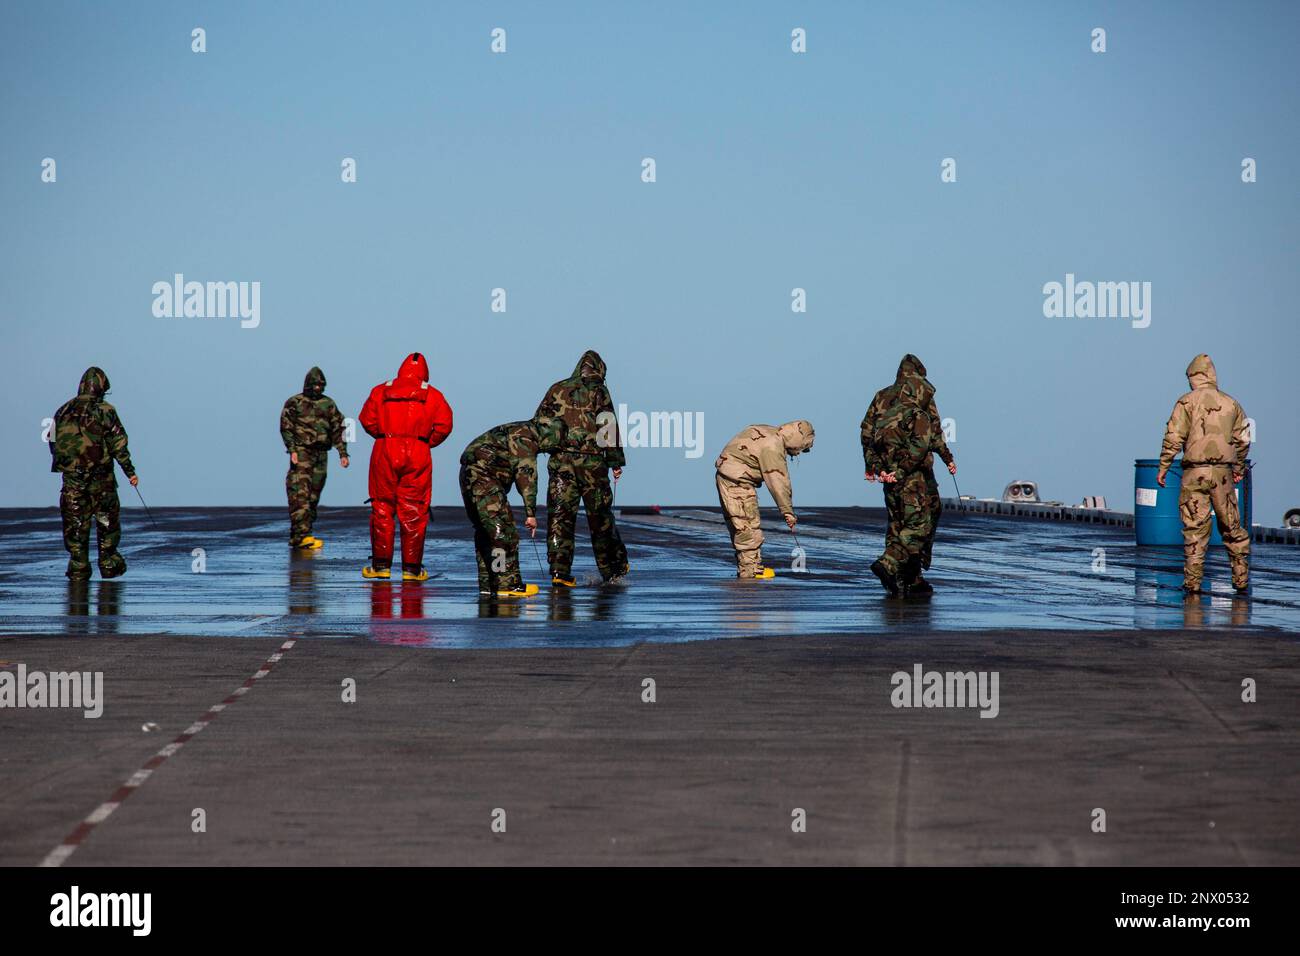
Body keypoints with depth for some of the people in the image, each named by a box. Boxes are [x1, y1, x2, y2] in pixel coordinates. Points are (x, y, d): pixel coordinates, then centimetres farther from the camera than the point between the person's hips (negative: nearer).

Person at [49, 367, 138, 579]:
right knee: (107, 522, 11)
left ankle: (78, 569, 4)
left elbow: (53, 443, 10)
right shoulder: (105, 411, -7)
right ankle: (109, 565, 14)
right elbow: (118, 445, -7)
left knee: (75, 525, 6)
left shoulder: (63, 412, 5)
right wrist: (130, 472, -1)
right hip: (101, 480, -2)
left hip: (71, 481, 3)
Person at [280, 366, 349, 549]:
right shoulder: (294, 403, 1)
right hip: (302, 453, -6)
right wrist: (292, 450, -15)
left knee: (314, 496, 5)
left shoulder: (328, 404, 14)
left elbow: (337, 429, 14)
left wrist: (343, 453, 7)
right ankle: (301, 535, -23)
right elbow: (286, 428, -4)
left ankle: (297, 535, 11)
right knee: (300, 494, -15)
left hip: (321, 455, 6)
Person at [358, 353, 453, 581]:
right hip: (418, 455, -1)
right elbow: (444, 425, -2)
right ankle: (412, 567, 3)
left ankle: (381, 564, 7)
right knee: (413, 511, 3)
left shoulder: (381, 391, 9)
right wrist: (428, 442, 11)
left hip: (385, 451, 1)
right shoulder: (433, 395, 7)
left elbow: (367, 420, 3)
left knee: (382, 508, 7)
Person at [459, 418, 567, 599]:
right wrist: (531, 513, -18)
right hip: (484, 477, -11)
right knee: (503, 533, -9)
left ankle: (487, 586, 17)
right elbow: (526, 475, -17)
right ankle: (507, 584, -10)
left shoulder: (517, 432, 23)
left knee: (485, 532, 15)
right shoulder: (526, 438, -10)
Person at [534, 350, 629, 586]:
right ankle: (611, 570, 19)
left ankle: (560, 571, -7)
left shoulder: (557, 389, 11)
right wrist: (616, 461, 1)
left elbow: (539, 423, 10)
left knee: (560, 516, 1)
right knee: (600, 516, 9)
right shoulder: (598, 391, 2)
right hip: (591, 461, -2)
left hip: (559, 461, 2)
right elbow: (609, 427, -2)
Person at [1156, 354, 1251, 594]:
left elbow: (1173, 437, -8)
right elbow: (1242, 440, 12)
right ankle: (1241, 580, 12)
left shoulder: (1187, 402, -1)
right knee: (1232, 527, 11)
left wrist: (1163, 468, -2)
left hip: (1194, 472, -3)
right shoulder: (1231, 403, 9)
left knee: (1194, 529, -1)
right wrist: (1238, 468, 24)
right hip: (1223, 472, 3)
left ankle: (1193, 582, -2)